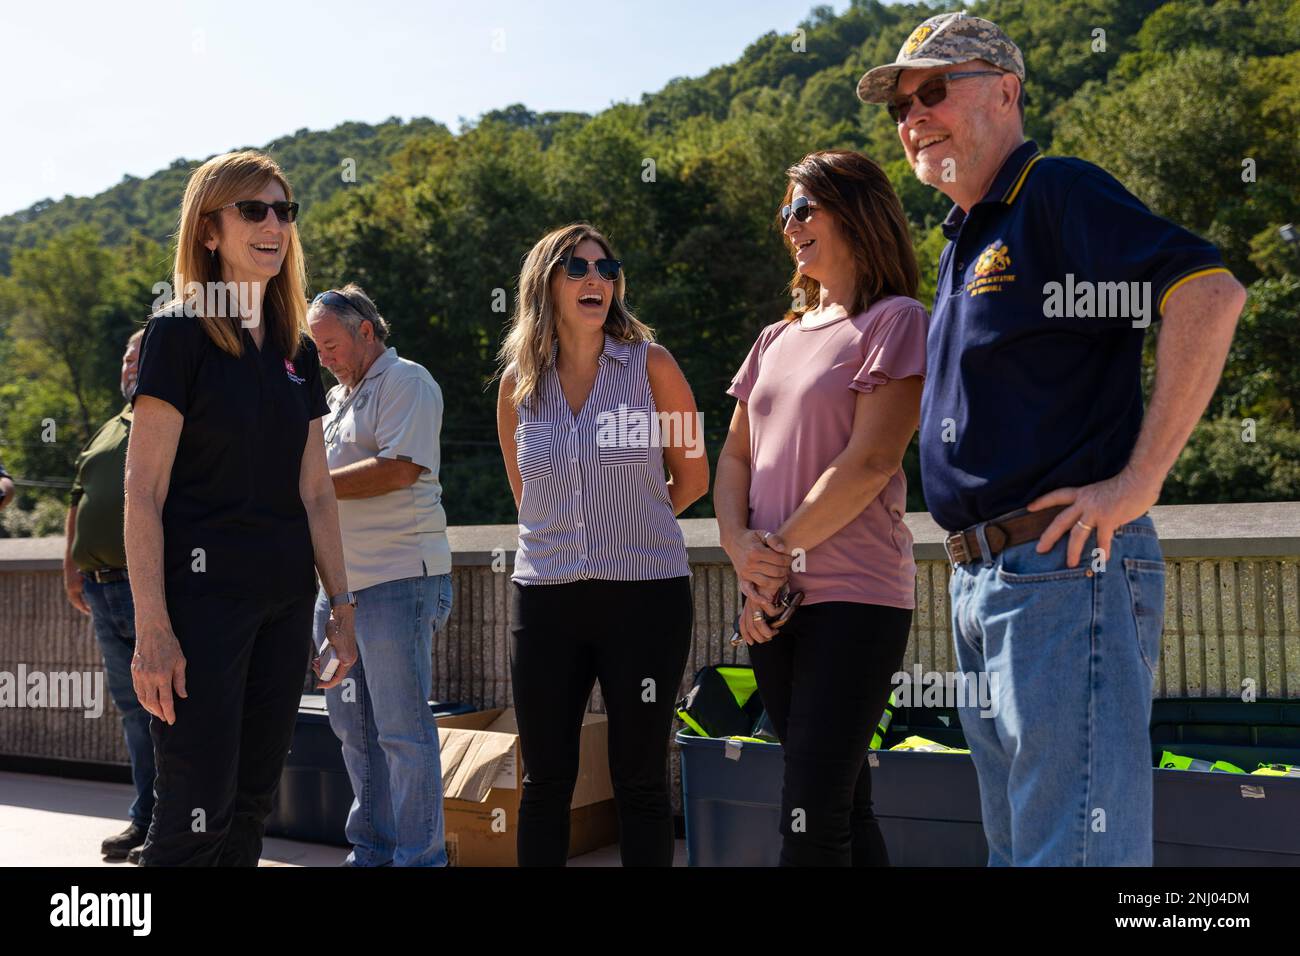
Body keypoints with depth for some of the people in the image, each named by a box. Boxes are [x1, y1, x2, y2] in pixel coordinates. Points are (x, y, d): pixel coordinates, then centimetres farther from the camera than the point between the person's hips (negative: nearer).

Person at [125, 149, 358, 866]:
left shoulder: (297, 350, 12)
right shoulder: (178, 332, -6)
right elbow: (143, 491, -11)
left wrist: (340, 604, 10)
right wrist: (152, 628, -17)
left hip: (284, 600, 7)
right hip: (202, 593, -6)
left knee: (252, 802, 11)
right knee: (198, 811, -6)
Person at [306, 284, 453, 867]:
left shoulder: (405, 382, -5)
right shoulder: (336, 397, 23)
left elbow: (399, 469, -19)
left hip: (396, 578, -9)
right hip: (338, 581, 9)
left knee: (402, 729, -6)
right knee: (353, 726, 13)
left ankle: (419, 857, 3)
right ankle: (371, 850, 24)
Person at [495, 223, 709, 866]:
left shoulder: (651, 365, -3)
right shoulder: (517, 383, 4)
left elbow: (692, 477, 6)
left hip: (645, 591, -2)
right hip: (544, 594, 2)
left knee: (640, 781, 5)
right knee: (545, 781, 8)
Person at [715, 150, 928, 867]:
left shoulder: (895, 320, -3)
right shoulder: (778, 338, 18)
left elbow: (869, 461, -13)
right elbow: (735, 455, 14)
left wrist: (780, 551, -10)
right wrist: (740, 546, -4)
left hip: (853, 594, -7)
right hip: (773, 600, 7)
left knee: (812, 821, -10)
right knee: (842, 806, 14)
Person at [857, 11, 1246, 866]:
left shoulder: (1057, 195, -8)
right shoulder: (964, 242, 19)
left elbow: (1211, 294, -22)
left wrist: (1138, 480, -22)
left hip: (1065, 567, -10)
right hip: (979, 580, 10)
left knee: (1074, 844, -6)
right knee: (1015, 842, 18)